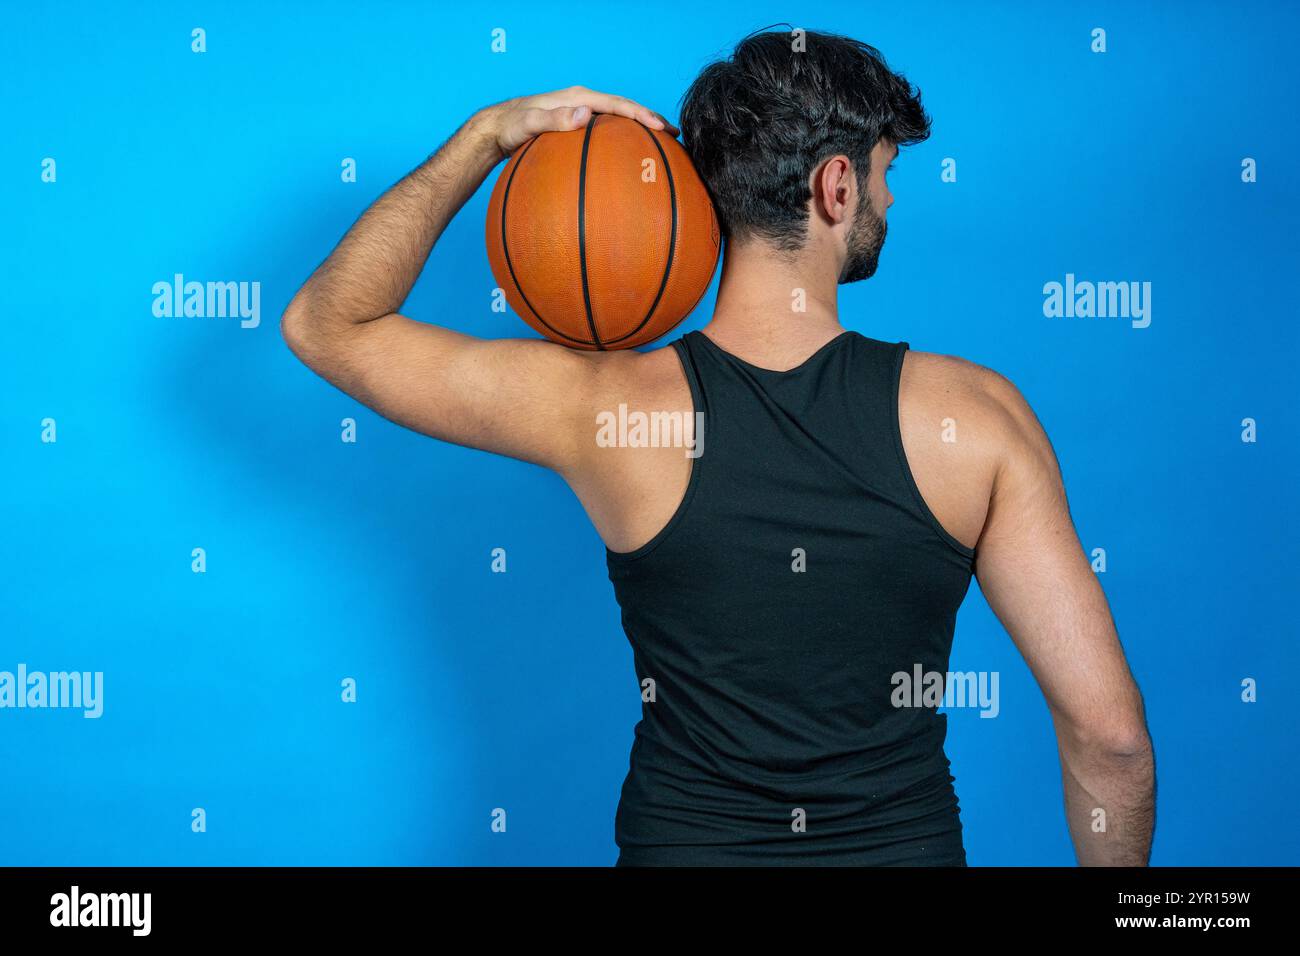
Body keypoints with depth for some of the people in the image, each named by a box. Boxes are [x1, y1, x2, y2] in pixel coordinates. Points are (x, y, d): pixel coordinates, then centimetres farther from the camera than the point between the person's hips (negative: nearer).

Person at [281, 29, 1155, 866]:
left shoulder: (608, 406, -16)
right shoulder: (977, 416, -16)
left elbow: (326, 325, -3)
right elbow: (1110, 732, -14)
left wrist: (485, 137, -3)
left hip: (681, 842, 0)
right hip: (908, 844, 0)